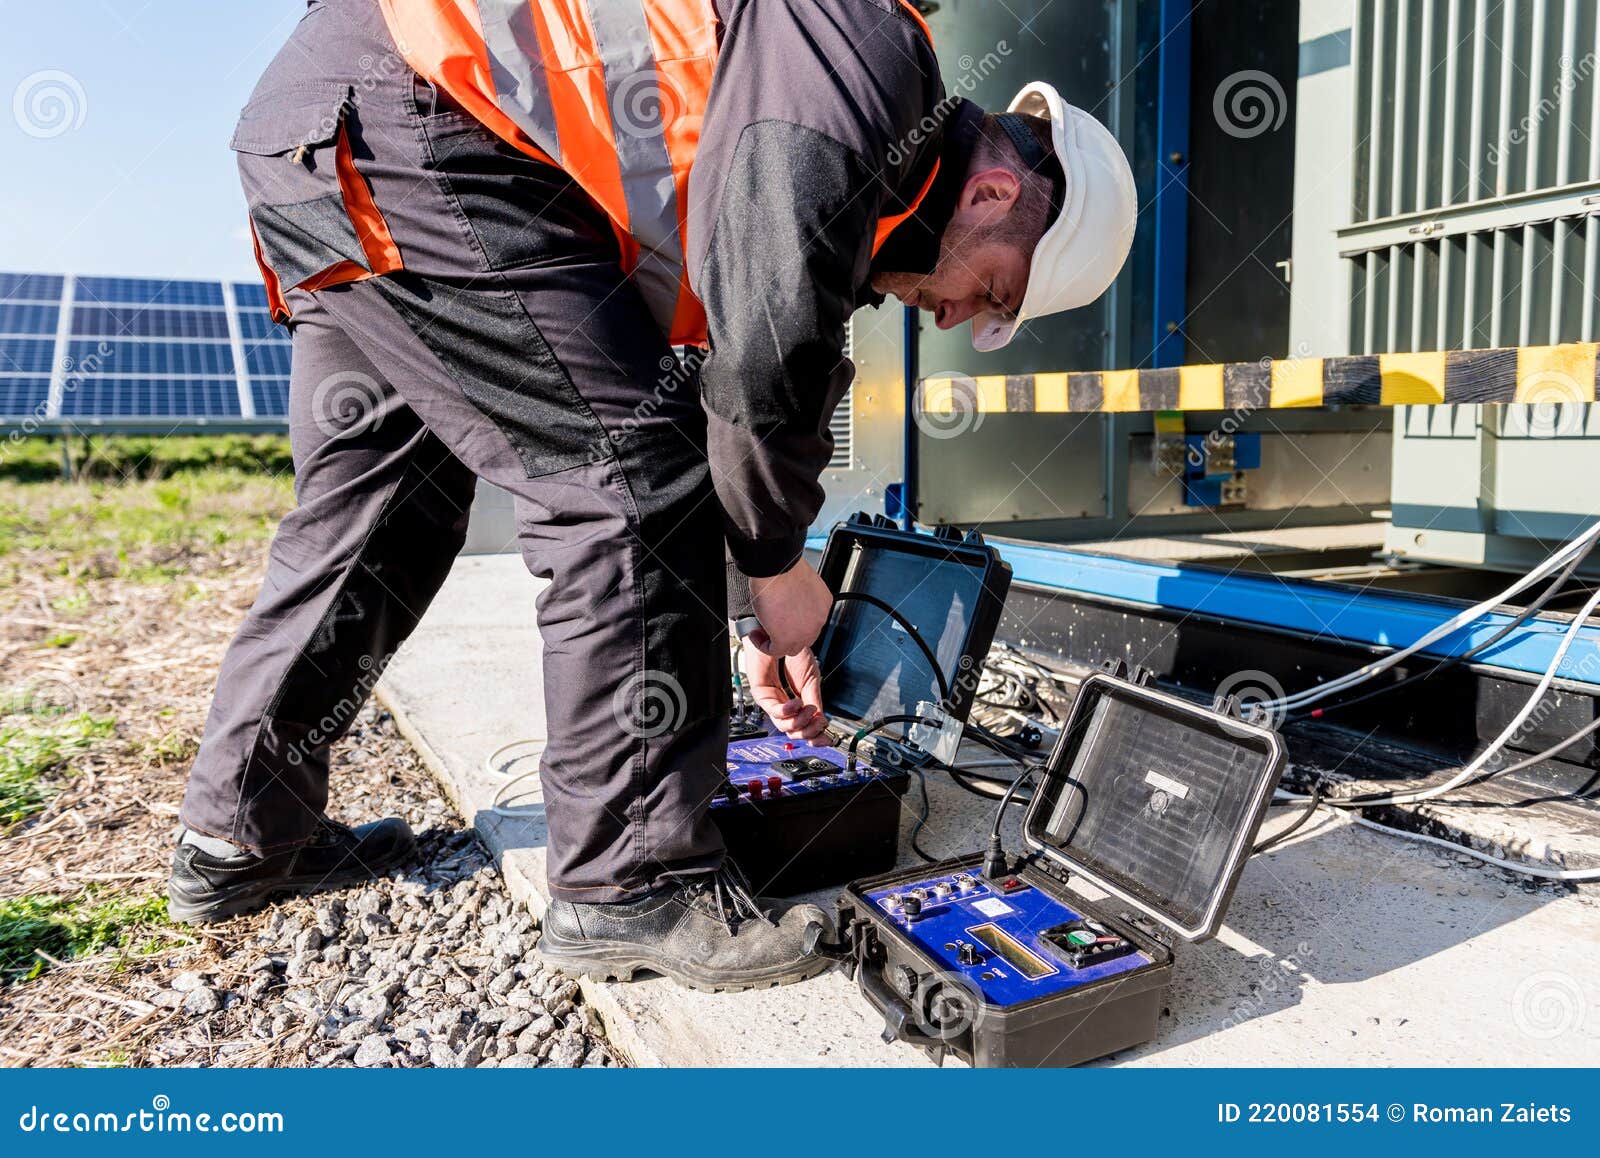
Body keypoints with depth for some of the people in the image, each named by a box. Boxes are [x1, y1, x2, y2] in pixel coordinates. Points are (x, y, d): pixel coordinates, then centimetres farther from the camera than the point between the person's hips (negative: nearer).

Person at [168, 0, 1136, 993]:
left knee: (377, 504, 13)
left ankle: (241, 836, 26)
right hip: (403, 119, -11)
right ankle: (631, 887, -4)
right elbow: (767, 352, -23)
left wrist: (773, 619, 20)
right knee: (632, 479, -13)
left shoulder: (854, 202, 18)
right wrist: (779, 564, -8)